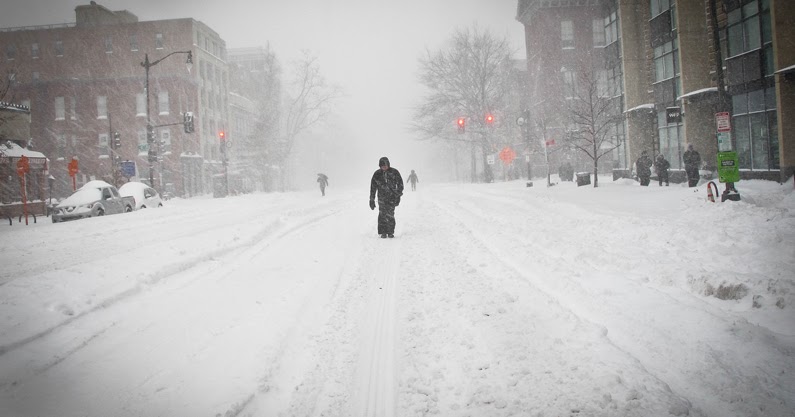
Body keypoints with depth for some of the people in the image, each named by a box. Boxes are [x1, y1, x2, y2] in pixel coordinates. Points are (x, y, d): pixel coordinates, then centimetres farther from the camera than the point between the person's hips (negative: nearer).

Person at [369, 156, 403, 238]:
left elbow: (400, 184, 6)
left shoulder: (394, 172, -1)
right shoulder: (377, 174, 2)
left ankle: (390, 232, 4)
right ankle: (383, 232, -3)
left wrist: (398, 196, -2)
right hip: (382, 197, 1)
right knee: (382, 214, -9)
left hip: (392, 196, -1)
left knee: (390, 214, -8)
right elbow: (373, 188, 8)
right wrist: (372, 200, 6)